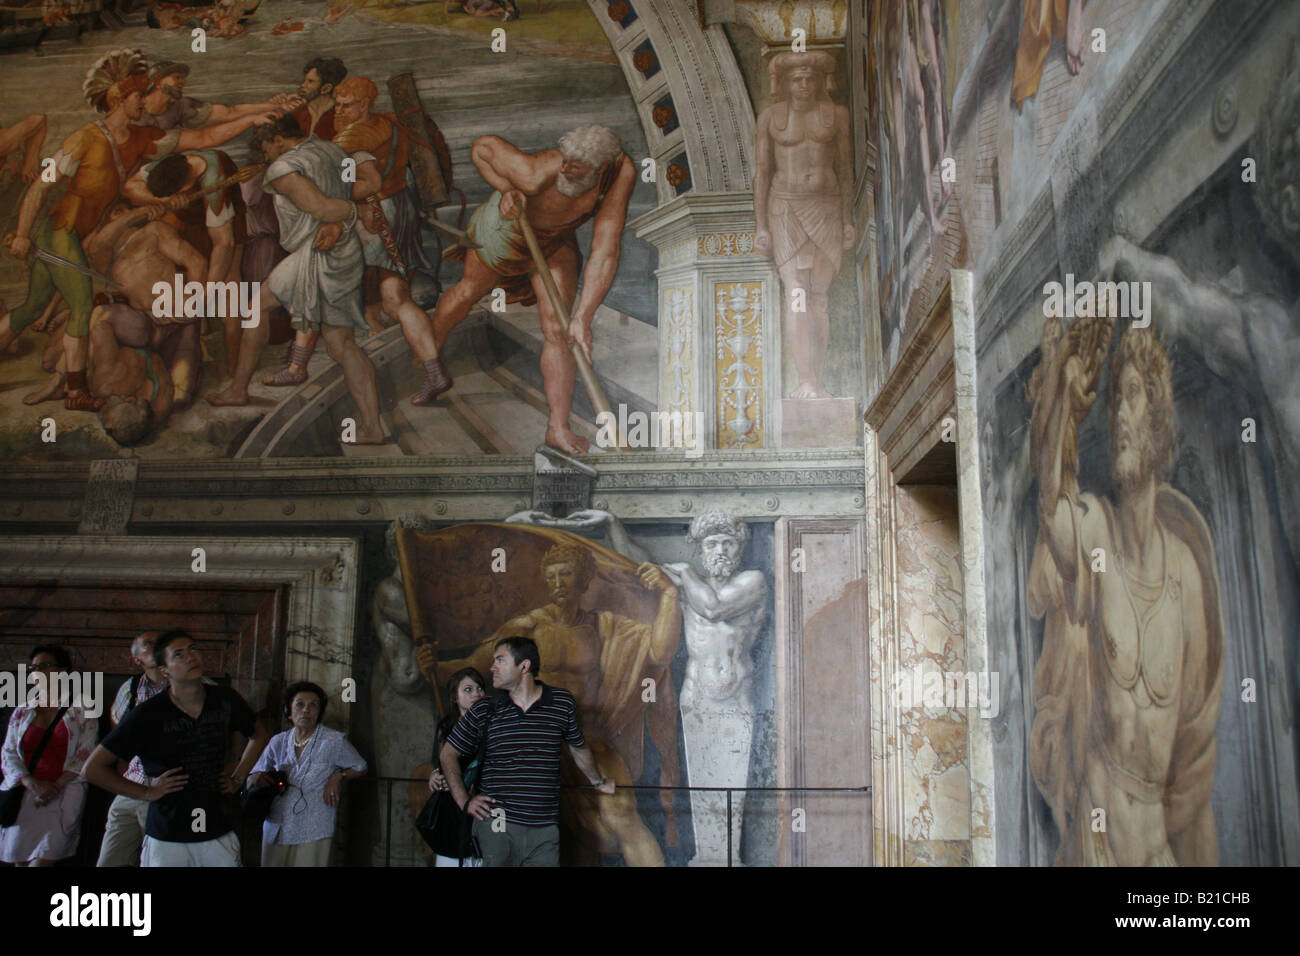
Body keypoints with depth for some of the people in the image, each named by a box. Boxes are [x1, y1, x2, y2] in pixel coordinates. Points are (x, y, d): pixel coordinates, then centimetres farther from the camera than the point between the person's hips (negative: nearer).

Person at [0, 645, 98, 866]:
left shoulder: (82, 711, 4)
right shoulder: (22, 712, 14)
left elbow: (85, 756, -2)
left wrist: (56, 786, -13)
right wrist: (32, 783, -10)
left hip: (63, 796, -3)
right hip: (24, 795, 4)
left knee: (41, 860, -15)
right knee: (19, 860, 2)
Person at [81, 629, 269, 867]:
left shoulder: (224, 700, 1)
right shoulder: (149, 714, -9)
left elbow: (258, 736, 21)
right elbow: (92, 769, -7)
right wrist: (147, 792, -6)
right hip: (167, 840, -2)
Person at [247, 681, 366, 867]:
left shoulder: (334, 741, -1)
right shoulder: (278, 742, 9)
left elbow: (360, 768, 13)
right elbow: (250, 780, 14)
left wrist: (338, 776, -5)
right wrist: (256, 779, -10)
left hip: (313, 833, -3)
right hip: (275, 830, 4)